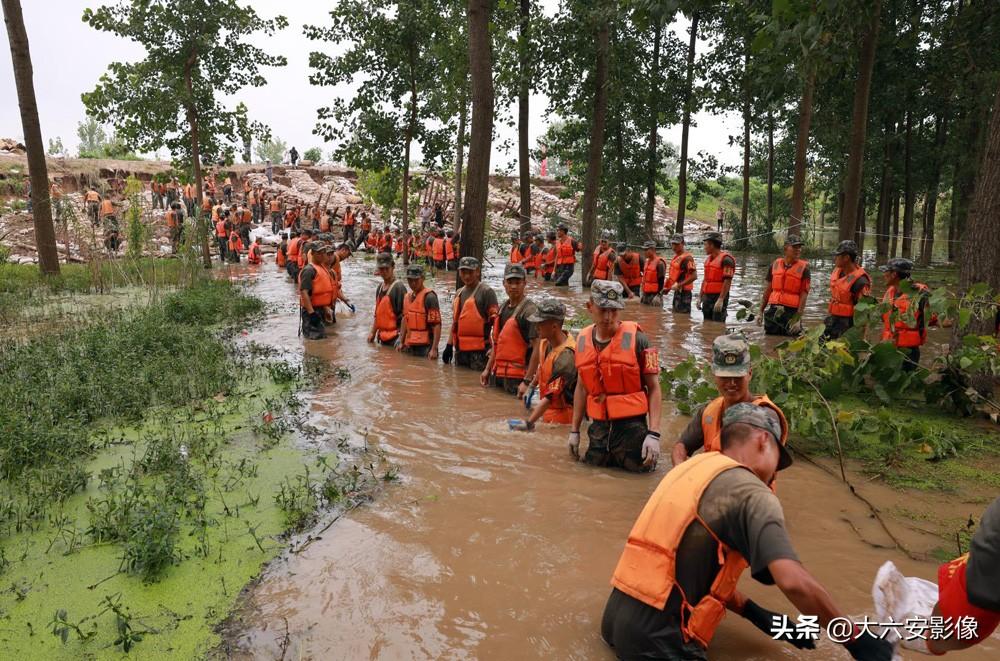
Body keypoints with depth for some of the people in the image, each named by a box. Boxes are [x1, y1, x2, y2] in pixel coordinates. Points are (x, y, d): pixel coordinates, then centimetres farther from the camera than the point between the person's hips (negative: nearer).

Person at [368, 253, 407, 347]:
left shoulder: (399, 288, -14)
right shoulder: (380, 287, 11)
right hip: (382, 336, 8)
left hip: (395, 337, -8)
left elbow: (404, 315, -17)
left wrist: (401, 339, -20)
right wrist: (373, 332, 17)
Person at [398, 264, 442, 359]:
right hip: (410, 346, 7)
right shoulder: (407, 297, 12)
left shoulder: (429, 296, -12)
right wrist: (401, 342, 19)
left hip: (425, 347, -7)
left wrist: (434, 349, -21)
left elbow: (437, 325, -17)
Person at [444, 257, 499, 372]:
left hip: (479, 350, -7)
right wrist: (449, 345, 17)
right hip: (460, 349, 7)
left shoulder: (486, 292, -8)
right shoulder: (458, 293, 15)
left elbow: (495, 320, -12)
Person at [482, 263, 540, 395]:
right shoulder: (503, 307, 12)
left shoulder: (529, 310, -13)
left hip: (517, 378, -8)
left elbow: (537, 348, -18)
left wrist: (527, 381, -21)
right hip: (497, 374, 8)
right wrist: (488, 369, 17)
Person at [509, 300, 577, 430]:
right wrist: (531, 386, 16)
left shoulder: (566, 356, -30)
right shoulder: (545, 340, -3)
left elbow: (551, 396, -31)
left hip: (560, 417, -8)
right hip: (546, 410, 8)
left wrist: (529, 423, -33)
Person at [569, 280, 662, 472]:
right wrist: (574, 430, 15)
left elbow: (653, 388, -8)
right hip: (599, 428, 5)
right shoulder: (582, 340, 3)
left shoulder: (636, 339, -11)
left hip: (631, 426, -4)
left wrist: (653, 434, -15)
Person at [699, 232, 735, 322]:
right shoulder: (708, 259, 16)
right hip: (707, 297, 8)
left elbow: (727, 281, -18)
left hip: (719, 297, -8)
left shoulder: (726, 259, -11)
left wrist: (720, 299, -23)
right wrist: (700, 297, 15)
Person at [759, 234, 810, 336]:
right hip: (773, 310, 4)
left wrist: (798, 318, -15)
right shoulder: (775, 264, 8)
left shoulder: (803, 268, -3)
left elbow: (804, 294, -7)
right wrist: (761, 312, 10)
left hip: (791, 312, -3)